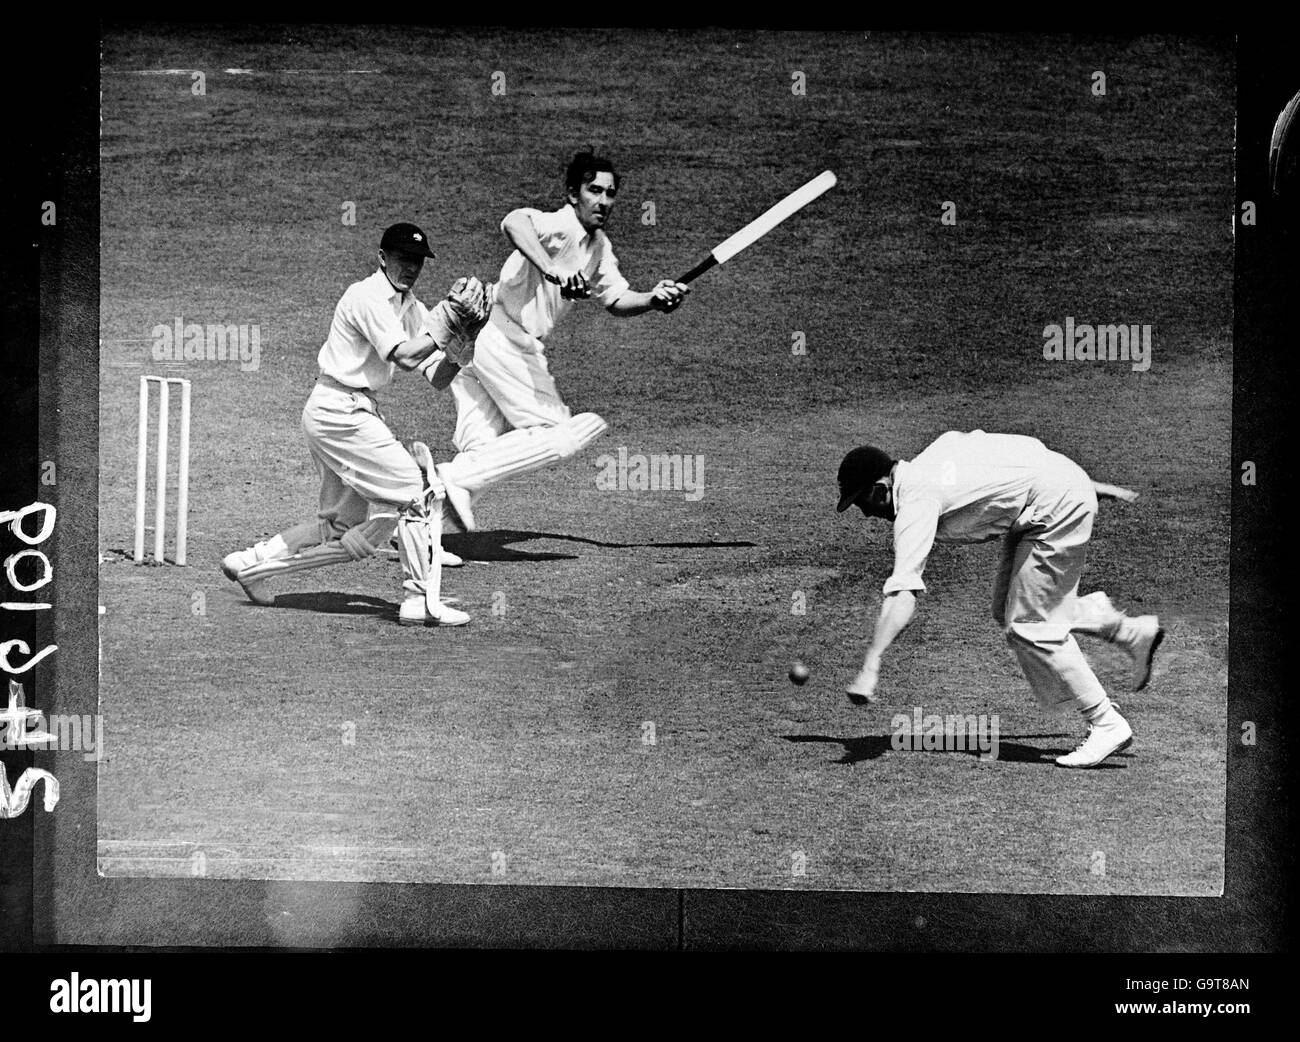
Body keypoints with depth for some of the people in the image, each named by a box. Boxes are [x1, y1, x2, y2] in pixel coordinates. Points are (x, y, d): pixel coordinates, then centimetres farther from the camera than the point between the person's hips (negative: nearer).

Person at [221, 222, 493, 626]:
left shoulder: (409, 305, 14)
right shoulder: (369, 297, -13)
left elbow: (434, 373, 5)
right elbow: (405, 357, -25)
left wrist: (463, 330, -10)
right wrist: (447, 324, -20)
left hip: (354, 413, 10)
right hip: (340, 410, -10)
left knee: (341, 528, 13)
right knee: (418, 490, -11)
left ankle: (252, 563, 22)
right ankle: (421, 601, -7)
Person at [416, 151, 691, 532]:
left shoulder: (599, 244, 16)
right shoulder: (561, 226, -14)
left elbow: (616, 300, 13)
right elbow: (513, 221, -35)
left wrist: (654, 298, -6)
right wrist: (554, 272, -46)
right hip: (504, 340, -10)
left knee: (481, 452, 8)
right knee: (558, 435, -9)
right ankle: (458, 478, -13)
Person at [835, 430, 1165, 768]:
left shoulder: (917, 501, -19)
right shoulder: (928, 458, 7)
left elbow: (902, 592, -30)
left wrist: (870, 665, -34)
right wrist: (1093, 486, 20)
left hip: (1058, 506, -10)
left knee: (1027, 626, -6)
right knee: (1008, 611, 13)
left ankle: (1107, 724, 1)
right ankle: (1132, 632, 23)